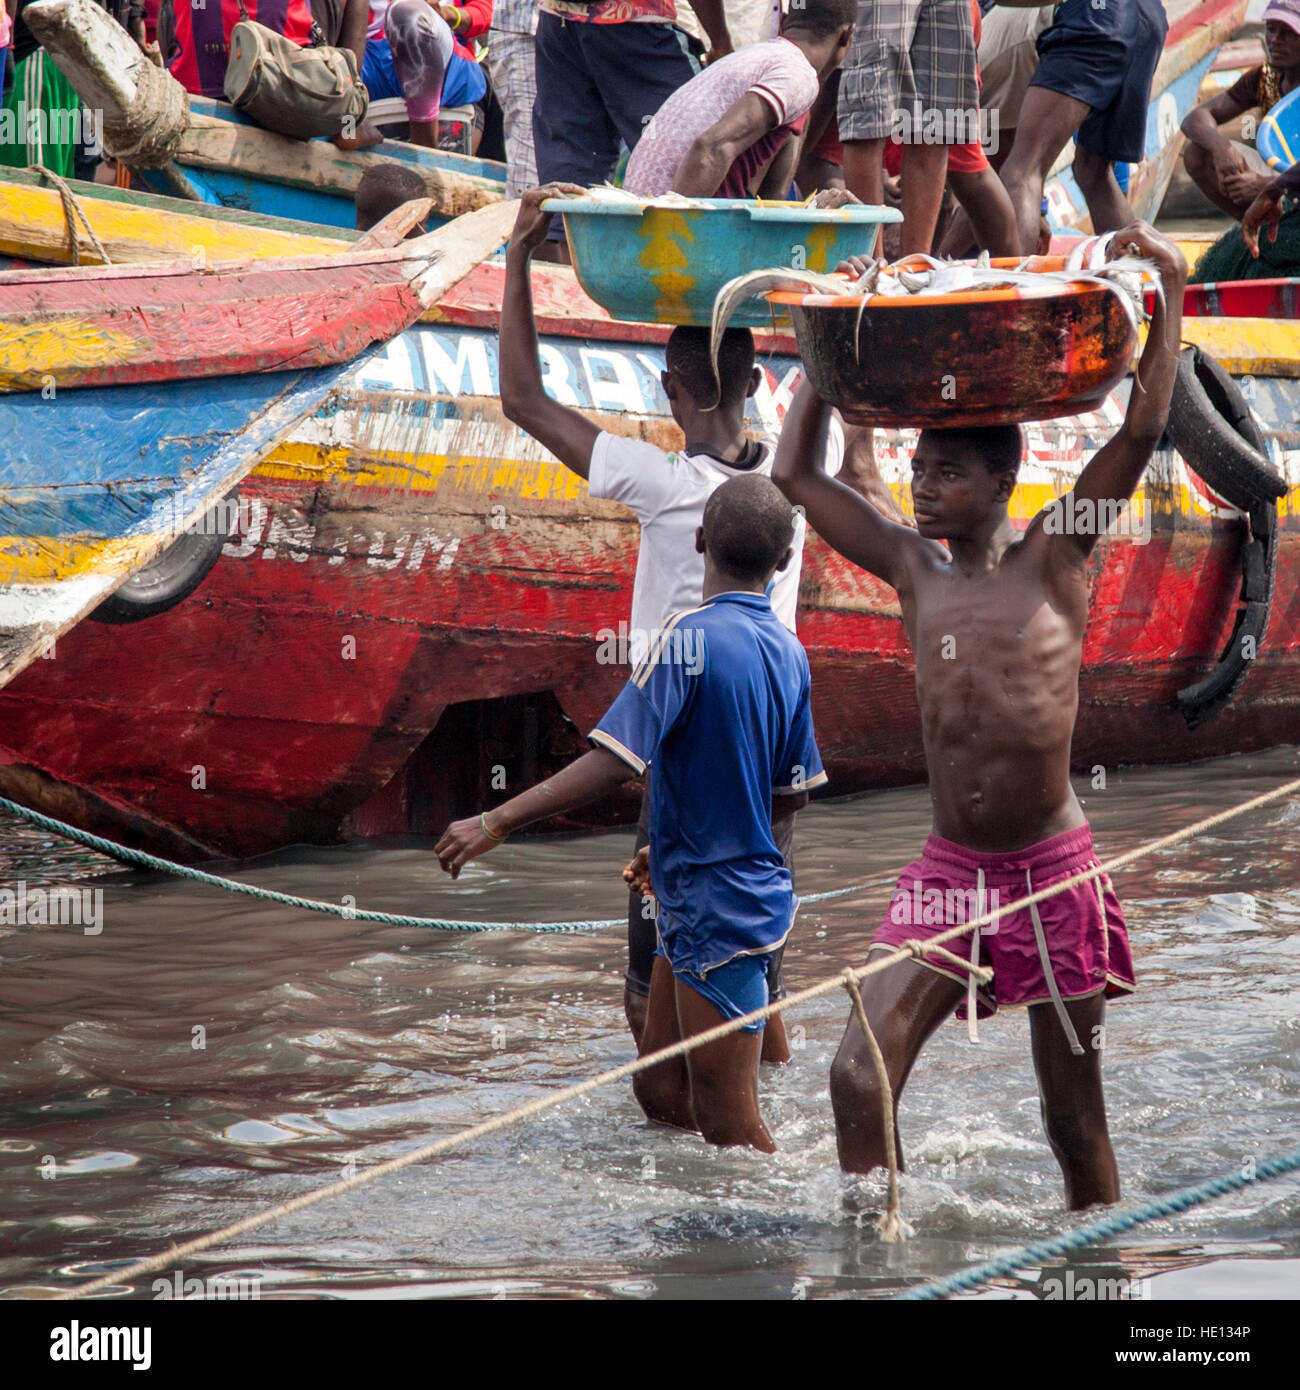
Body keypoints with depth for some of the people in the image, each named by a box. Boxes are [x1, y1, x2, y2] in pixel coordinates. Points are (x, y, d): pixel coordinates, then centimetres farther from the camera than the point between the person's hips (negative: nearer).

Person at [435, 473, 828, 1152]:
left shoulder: (691, 637, -17)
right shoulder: (788, 650, 7)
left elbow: (614, 760, -23)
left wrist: (495, 823, -21)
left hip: (717, 909, -8)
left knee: (726, 1122, -2)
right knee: (660, 1089, 17)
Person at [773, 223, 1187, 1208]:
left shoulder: (1054, 558, -2)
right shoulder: (915, 570, 7)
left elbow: (1143, 429, -8)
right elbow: (796, 474, 14)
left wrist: (1170, 294, -8)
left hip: (1054, 872, -3)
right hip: (948, 872, 3)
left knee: (1074, 1112, 6)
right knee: (860, 1076, -12)